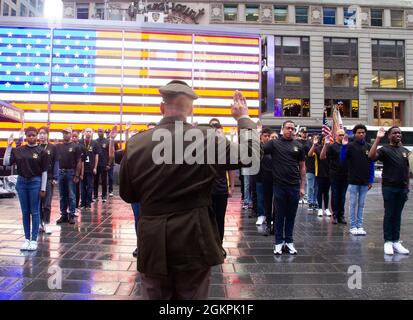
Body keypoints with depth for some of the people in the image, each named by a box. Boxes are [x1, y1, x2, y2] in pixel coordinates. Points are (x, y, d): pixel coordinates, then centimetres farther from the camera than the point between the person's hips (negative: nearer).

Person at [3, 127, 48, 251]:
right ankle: (27, 239, 20)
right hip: (21, 182, 3)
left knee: (34, 212, 3)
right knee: (25, 212, 10)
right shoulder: (19, 150, 5)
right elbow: (6, 163, 1)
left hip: (35, 182, -3)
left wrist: (43, 189, -6)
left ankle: (34, 240, 11)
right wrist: (9, 146, -3)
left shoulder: (41, 151, -3)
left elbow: (44, 171, -3)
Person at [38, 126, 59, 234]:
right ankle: (40, 223, 14)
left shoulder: (53, 148, 3)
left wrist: (55, 178, -5)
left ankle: (46, 224, 6)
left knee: (47, 203, -1)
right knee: (38, 202, 6)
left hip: (49, 178, -2)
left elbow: (56, 163, 1)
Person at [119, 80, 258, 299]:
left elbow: (127, 194, 4)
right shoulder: (207, 139, -11)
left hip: (152, 243, 2)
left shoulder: (135, 143, -5)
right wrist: (243, 118, 11)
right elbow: (251, 155, -1)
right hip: (194, 241, -1)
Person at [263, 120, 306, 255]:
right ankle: (279, 242, 18)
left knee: (291, 215, 11)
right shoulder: (274, 143, 1)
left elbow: (302, 167, 8)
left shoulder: (298, 145, 6)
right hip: (279, 185, -2)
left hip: (294, 186, 2)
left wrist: (302, 186, 5)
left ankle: (289, 241, 23)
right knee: (279, 215, 7)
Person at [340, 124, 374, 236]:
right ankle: (353, 226, 10)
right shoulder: (350, 146, -3)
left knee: (361, 204, 9)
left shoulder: (368, 147, 7)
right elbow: (342, 159, -13)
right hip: (353, 181, -3)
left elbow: (372, 164, 9)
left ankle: (359, 226, 17)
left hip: (365, 182, 3)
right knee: (353, 204, 2)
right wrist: (343, 146, -24)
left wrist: (371, 180, 5)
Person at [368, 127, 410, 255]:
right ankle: (388, 242, 8)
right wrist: (378, 139, -25)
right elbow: (371, 156, -24)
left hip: (402, 188, 5)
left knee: (398, 215, 10)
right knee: (389, 214, 1)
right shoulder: (385, 150, -4)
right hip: (389, 187, -5)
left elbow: (407, 170, 16)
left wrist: (407, 187, 12)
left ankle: (396, 241, 17)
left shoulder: (406, 151, 13)